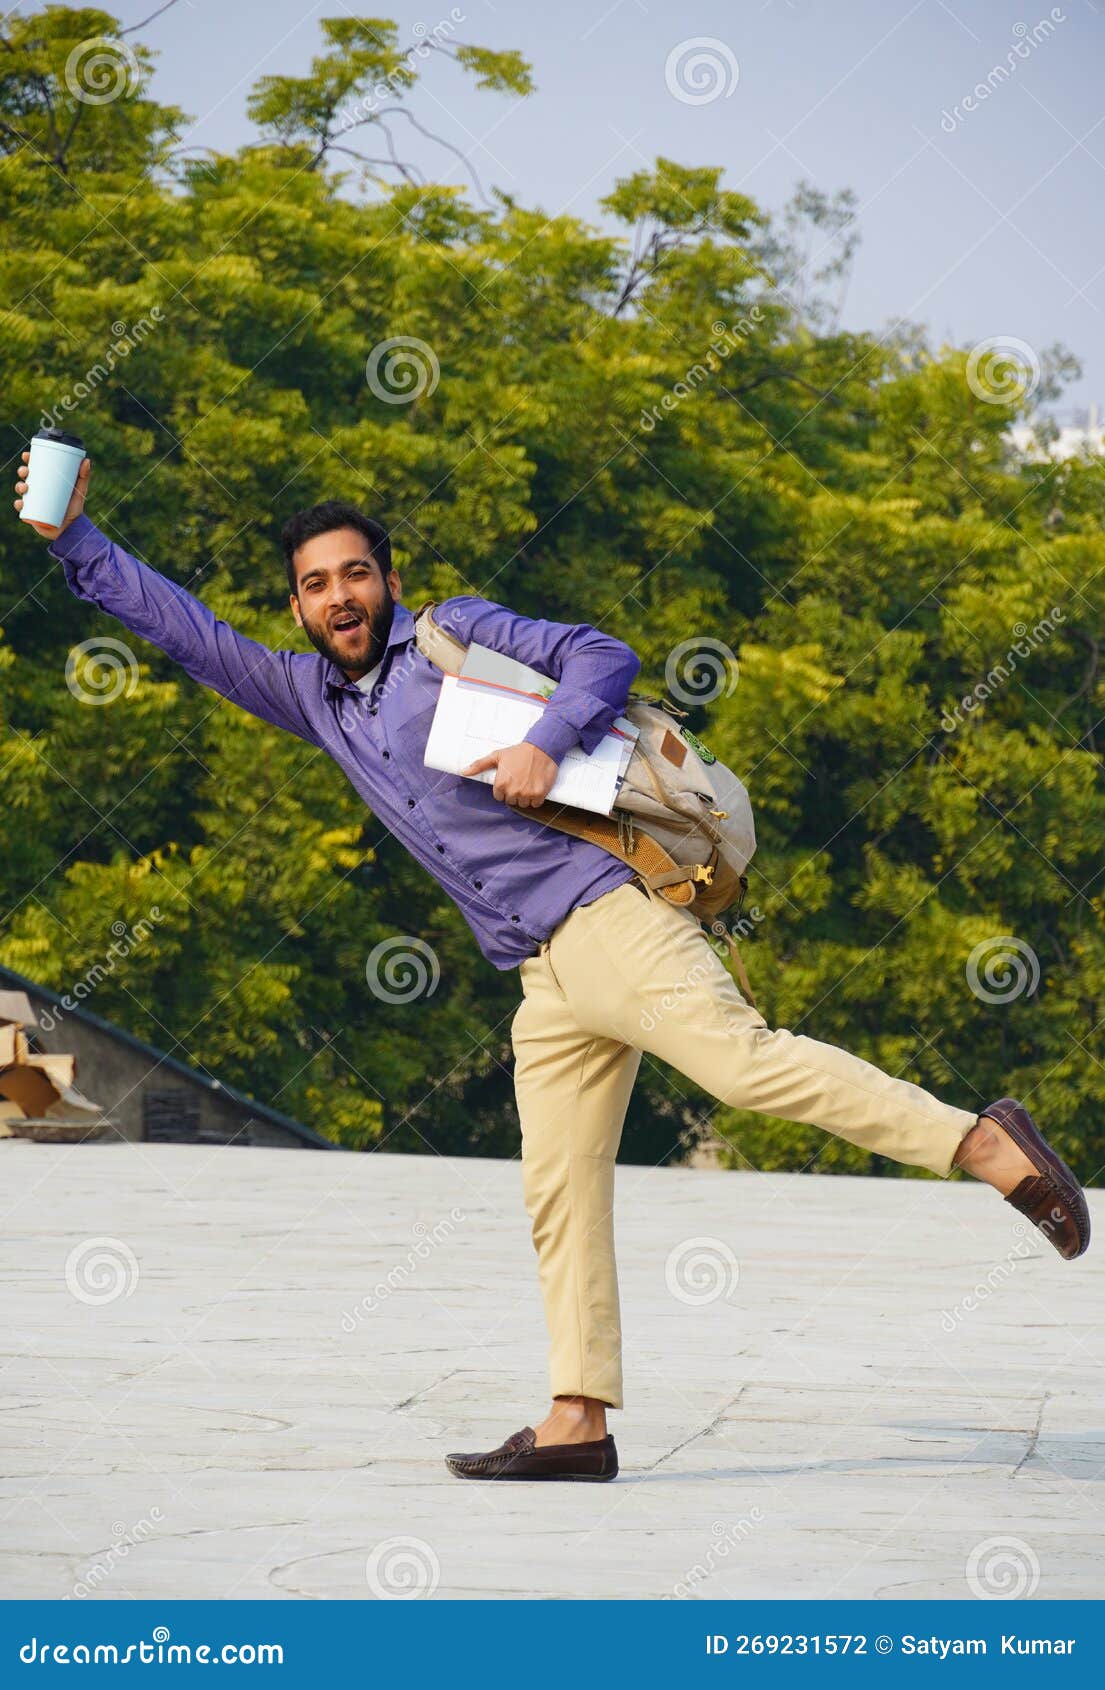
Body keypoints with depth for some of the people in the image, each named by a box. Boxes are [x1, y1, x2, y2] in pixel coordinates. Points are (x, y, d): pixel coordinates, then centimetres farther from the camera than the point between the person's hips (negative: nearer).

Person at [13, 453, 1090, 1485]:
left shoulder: (457, 633, 8)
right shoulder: (311, 698, 22)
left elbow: (601, 655, -1)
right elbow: (181, 627, 25)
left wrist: (547, 742, -17)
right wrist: (73, 539, 19)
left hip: (606, 909, -6)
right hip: (545, 976, 6)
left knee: (742, 1061, -26)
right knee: (560, 1194, 2)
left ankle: (981, 1142, -29)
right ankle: (577, 1420, 2)